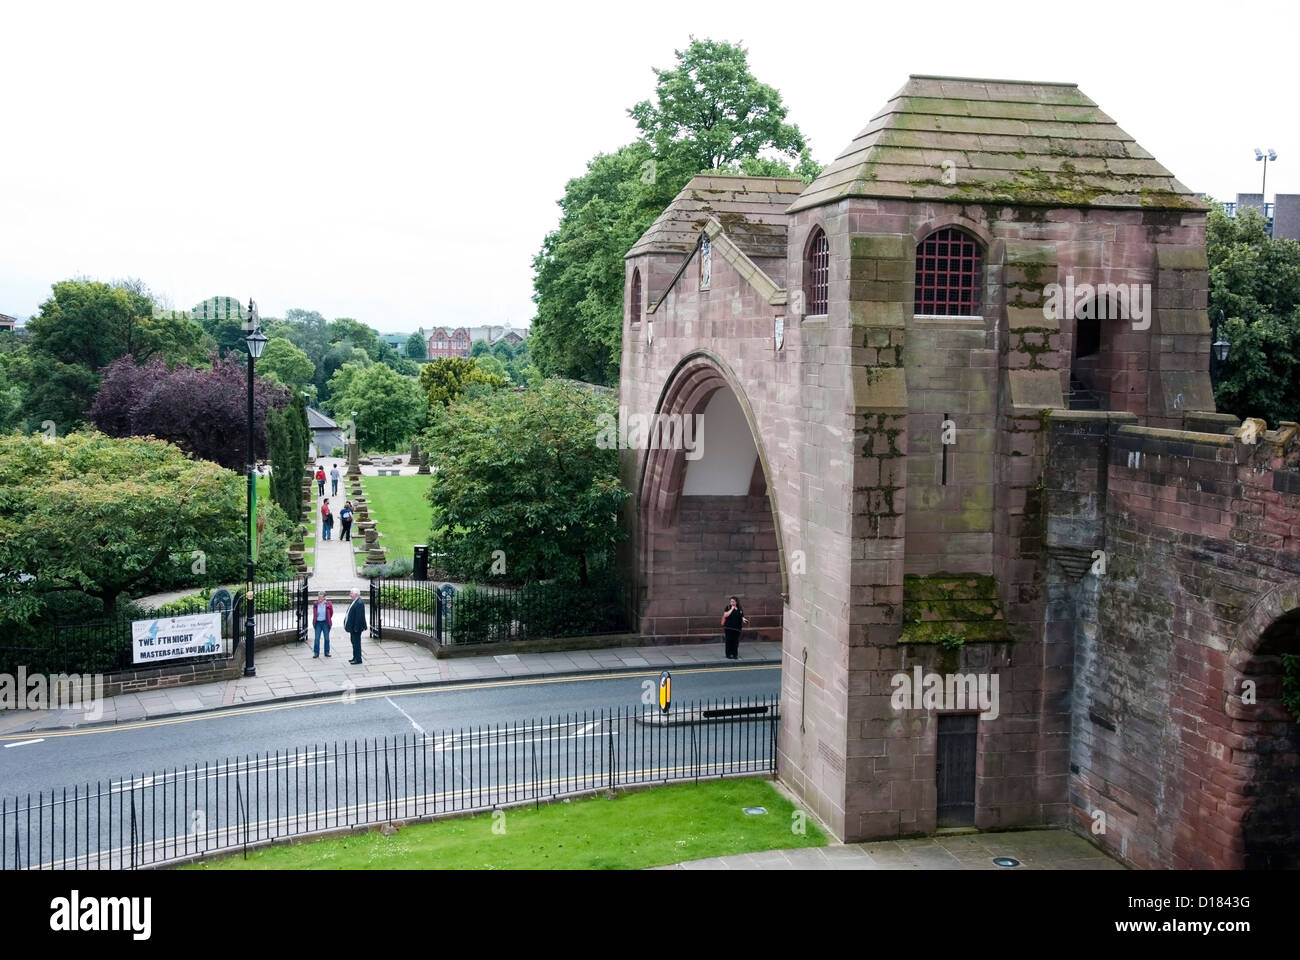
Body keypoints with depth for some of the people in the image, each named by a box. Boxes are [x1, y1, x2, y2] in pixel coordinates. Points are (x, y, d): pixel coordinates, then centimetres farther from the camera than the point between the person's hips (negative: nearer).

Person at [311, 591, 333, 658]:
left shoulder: (328, 604, -9)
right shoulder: (316, 604, -3)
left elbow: (331, 613, 7)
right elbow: (314, 613, 13)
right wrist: (314, 621, 12)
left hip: (325, 622, -1)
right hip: (318, 623, 1)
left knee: (327, 638, 8)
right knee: (317, 638, 1)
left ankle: (327, 652, 19)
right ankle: (316, 652, 8)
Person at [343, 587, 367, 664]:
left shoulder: (359, 603, -21)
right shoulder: (355, 602, 12)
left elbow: (359, 617, -23)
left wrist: (356, 628, -24)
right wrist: (348, 625, 15)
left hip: (356, 627, -11)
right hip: (353, 627, 11)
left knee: (356, 642, -4)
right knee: (354, 642, 17)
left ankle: (358, 659, 2)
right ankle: (355, 657, 27)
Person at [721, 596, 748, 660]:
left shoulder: (740, 609, 11)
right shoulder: (728, 608, 1)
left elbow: (742, 617, 18)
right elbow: (725, 615, -12)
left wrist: (743, 619, -5)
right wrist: (732, 609, -11)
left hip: (737, 628, 3)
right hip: (729, 627, -3)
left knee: (736, 641, 4)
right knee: (729, 641, -1)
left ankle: (735, 655, 11)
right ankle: (729, 654, 5)